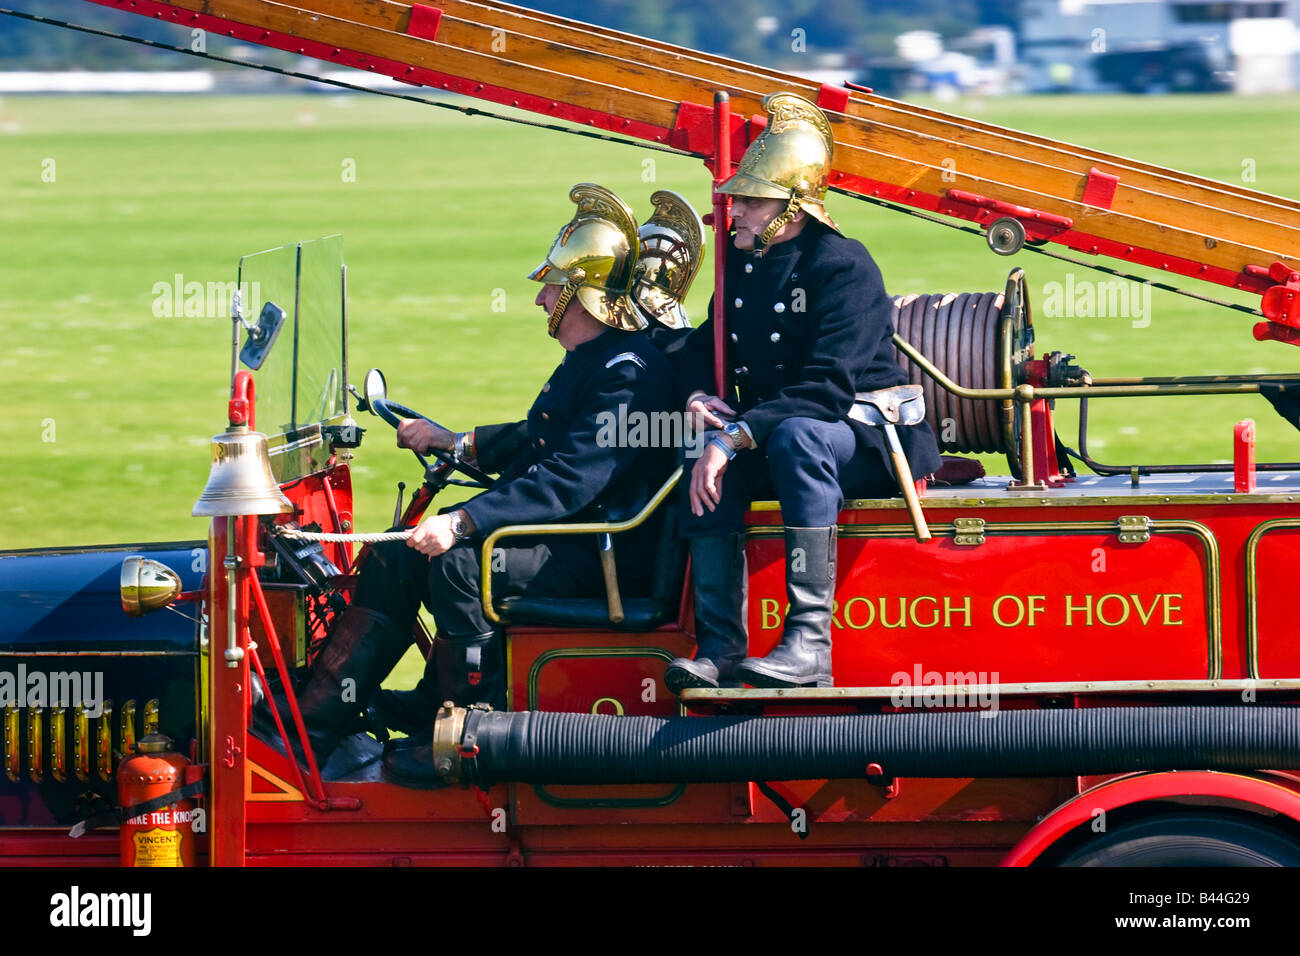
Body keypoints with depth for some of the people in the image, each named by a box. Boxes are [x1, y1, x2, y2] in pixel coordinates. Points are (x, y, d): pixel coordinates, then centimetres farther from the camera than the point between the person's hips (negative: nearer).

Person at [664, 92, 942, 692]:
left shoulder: (842, 266, -17)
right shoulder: (741, 265, 8)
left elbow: (828, 388, -27)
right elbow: (705, 346, 20)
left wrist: (735, 436, -34)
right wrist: (699, 396, -5)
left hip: (873, 439, -8)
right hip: (774, 432, 8)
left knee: (797, 434, -39)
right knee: (706, 456, -21)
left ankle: (810, 643, -45)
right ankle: (720, 647, -24)